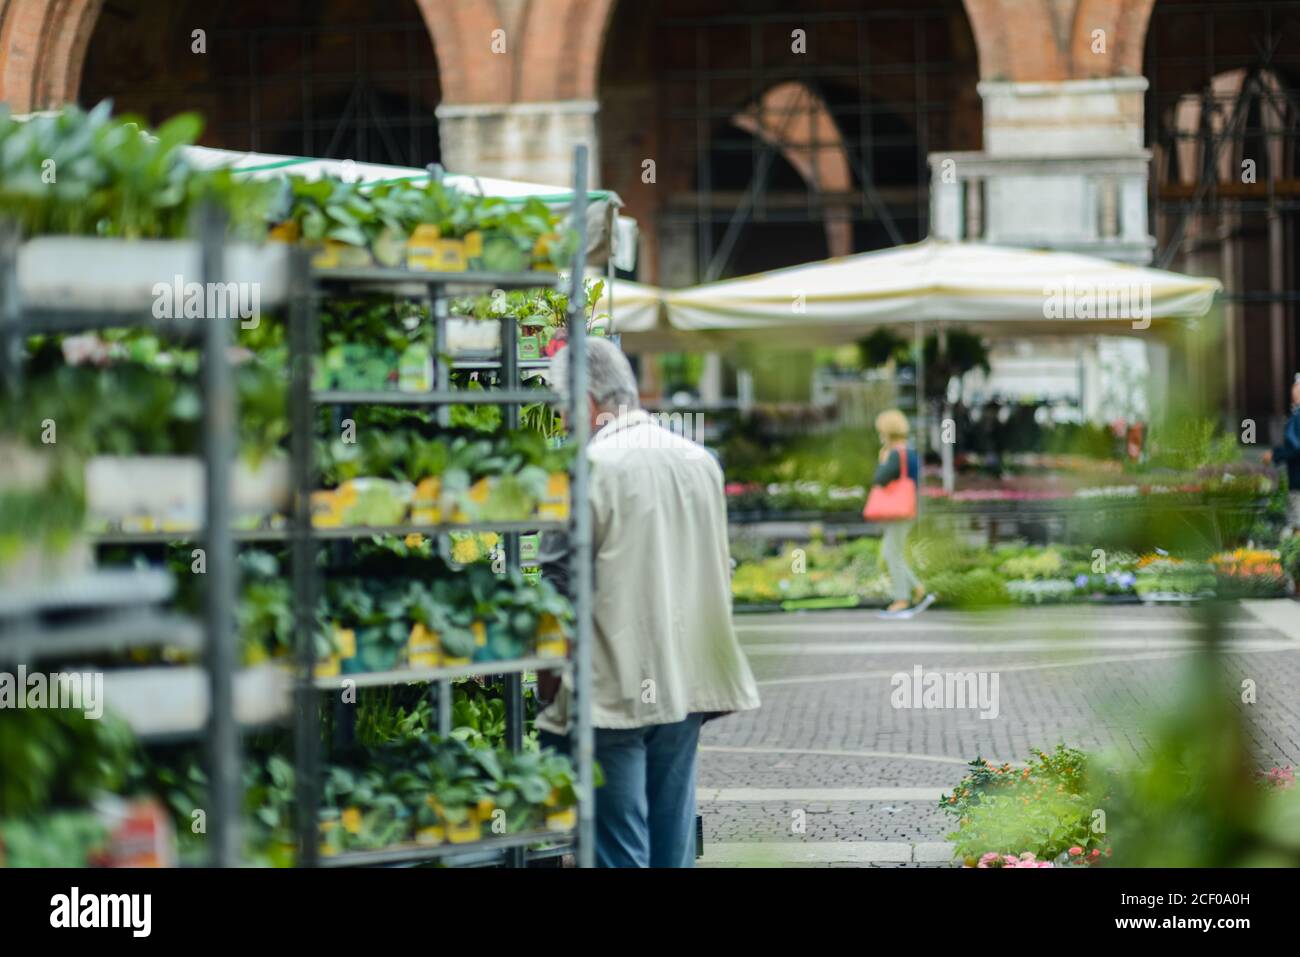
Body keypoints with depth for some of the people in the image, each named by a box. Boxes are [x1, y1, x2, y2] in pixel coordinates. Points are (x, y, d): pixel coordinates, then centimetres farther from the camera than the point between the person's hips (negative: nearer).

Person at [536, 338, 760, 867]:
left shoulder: (590, 470, -13)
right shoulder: (701, 462, 8)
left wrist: (548, 686, 0)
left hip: (613, 693, -7)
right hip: (688, 683, 7)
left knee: (619, 848, -2)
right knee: (674, 843, 12)